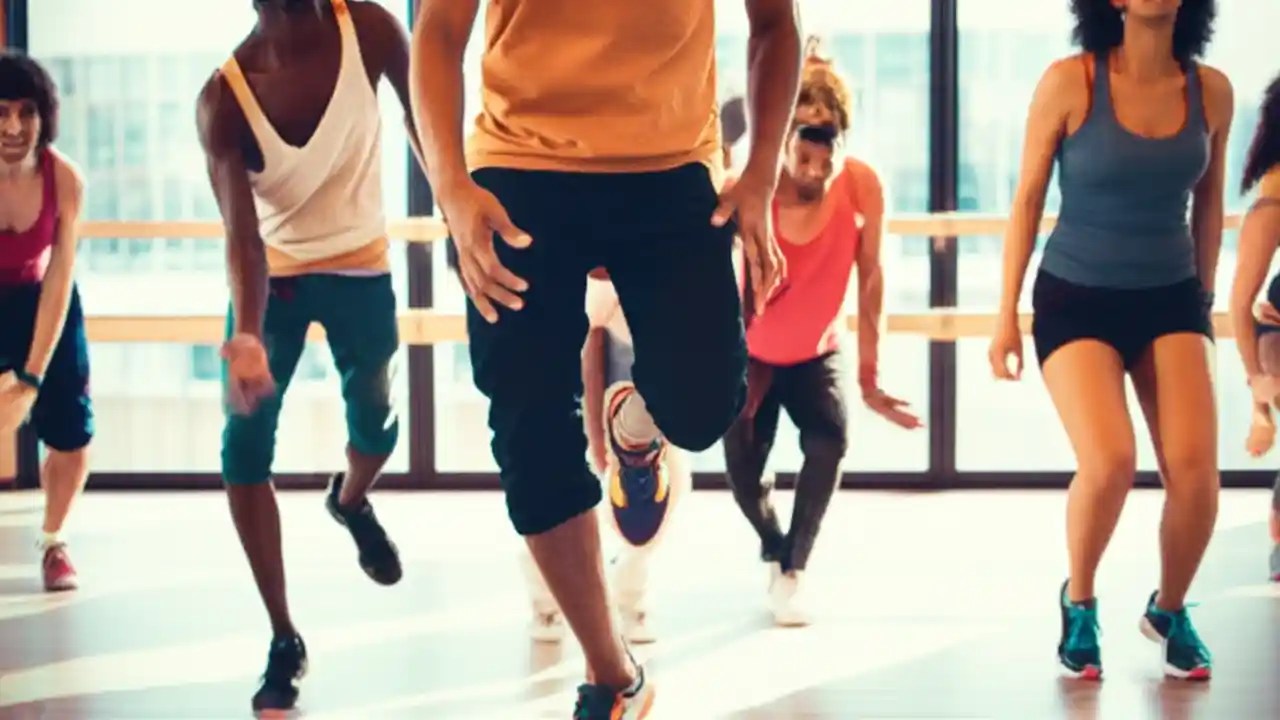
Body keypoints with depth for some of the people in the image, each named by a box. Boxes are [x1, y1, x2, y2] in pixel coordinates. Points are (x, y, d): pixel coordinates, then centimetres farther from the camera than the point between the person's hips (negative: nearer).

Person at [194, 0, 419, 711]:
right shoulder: (223, 97, -24)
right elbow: (242, 234, -31)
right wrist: (246, 340, -46)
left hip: (359, 265, 1)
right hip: (272, 271, -1)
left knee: (377, 422, 11)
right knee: (244, 442, -10)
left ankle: (350, 500, 51)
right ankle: (284, 640, 0)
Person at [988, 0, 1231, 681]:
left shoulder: (1211, 91, -2)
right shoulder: (1069, 82, -11)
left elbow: (1207, 205, 12)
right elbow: (1028, 199, -3)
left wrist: (1203, 300, 19)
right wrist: (1006, 313, -3)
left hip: (1170, 299, 3)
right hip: (1076, 299, -3)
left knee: (1195, 470, -13)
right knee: (1109, 462, -23)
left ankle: (1169, 611, 16)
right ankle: (1078, 603, 7)